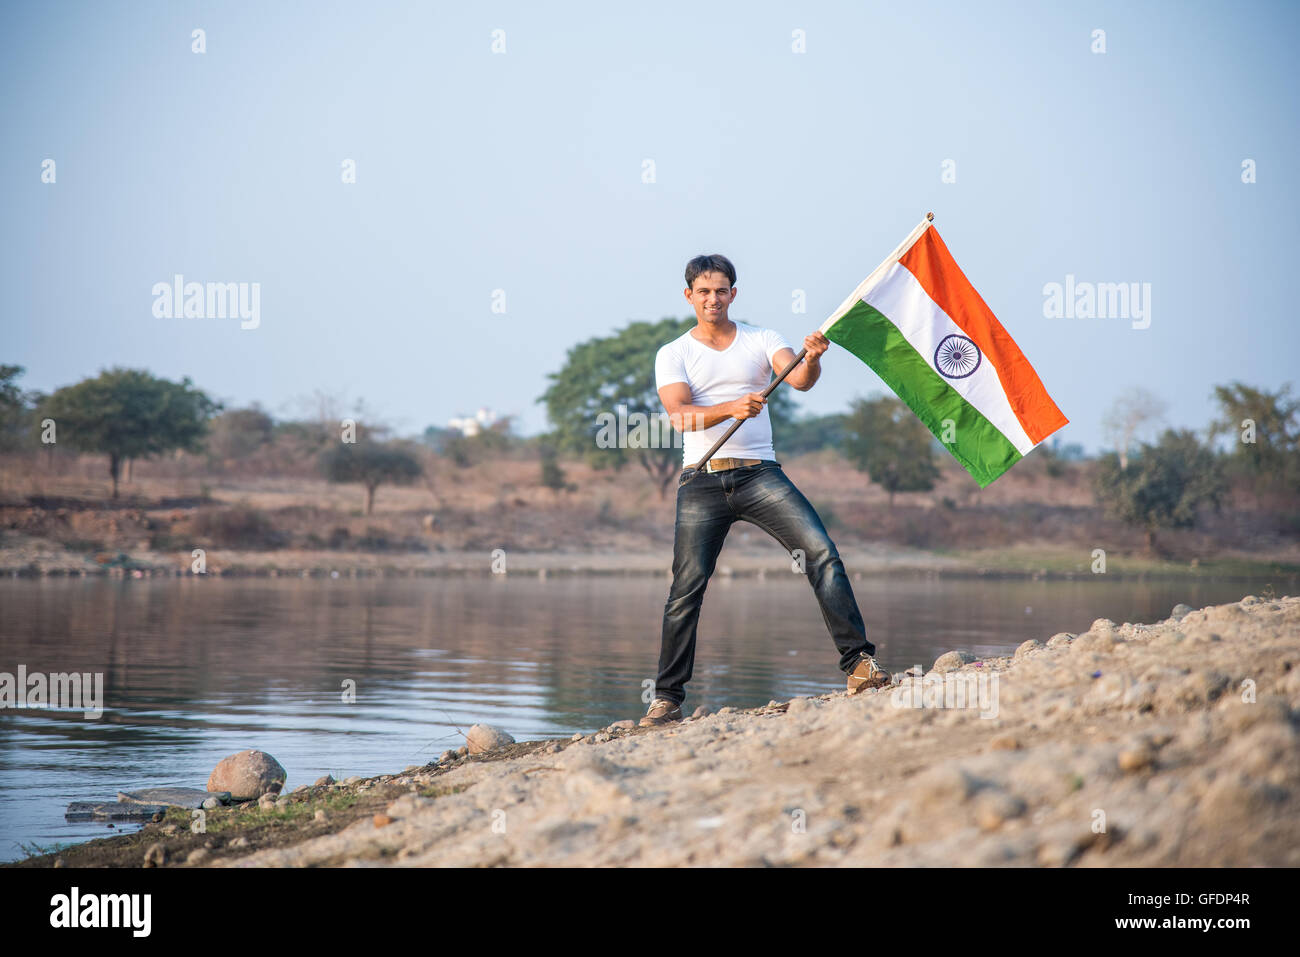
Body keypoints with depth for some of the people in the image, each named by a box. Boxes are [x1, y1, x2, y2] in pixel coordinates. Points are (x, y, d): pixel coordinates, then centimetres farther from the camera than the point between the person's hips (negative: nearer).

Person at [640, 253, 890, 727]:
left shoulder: (762, 340, 11)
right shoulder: (673, 354, 8)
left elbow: (799, 381, -8)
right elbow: (679, 415, -9)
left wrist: (812, 359, -32)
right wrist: (730, 409, -27)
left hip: (760, 474, 1)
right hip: (702, 481, -1)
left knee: (821, 553, -16)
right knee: (686, 588, -6)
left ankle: (859, 663, -16)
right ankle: (667, 697, 5)